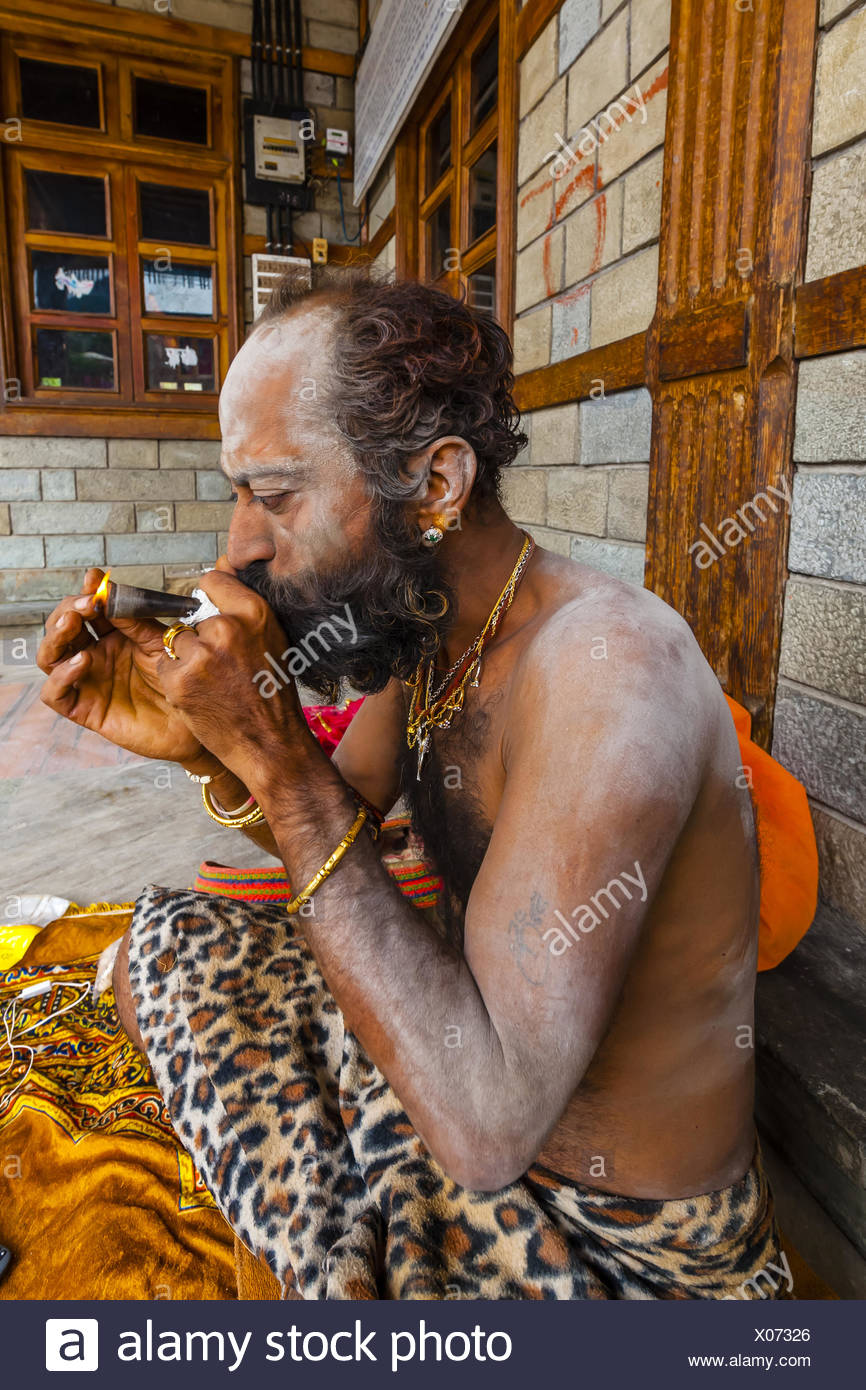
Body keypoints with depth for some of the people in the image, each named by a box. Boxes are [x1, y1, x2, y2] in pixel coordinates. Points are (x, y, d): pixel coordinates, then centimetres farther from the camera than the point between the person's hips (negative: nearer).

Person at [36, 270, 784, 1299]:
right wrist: (209, 750, -13)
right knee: (158, 973, 9)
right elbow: (329, 825, 10)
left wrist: (279, 759, -33)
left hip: (630, 1234, -6)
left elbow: (484, 1131, -34)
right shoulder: (419, 622, -5)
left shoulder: (602, 661, -33)